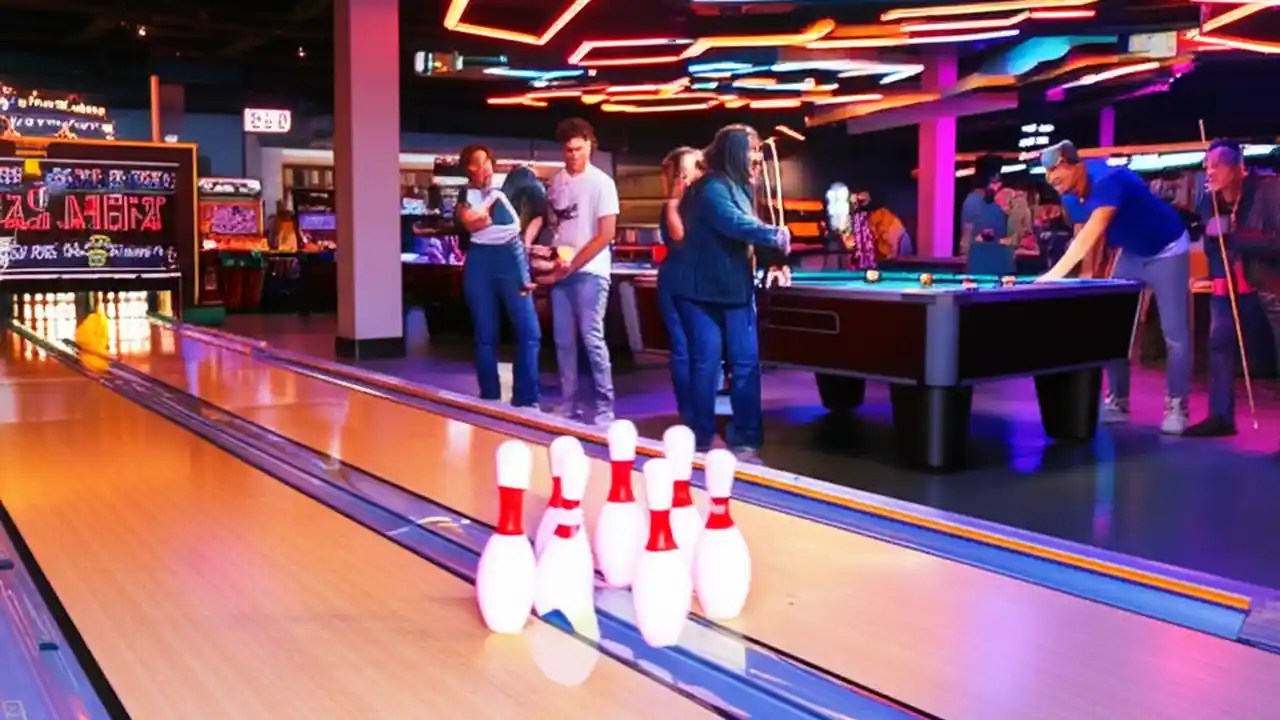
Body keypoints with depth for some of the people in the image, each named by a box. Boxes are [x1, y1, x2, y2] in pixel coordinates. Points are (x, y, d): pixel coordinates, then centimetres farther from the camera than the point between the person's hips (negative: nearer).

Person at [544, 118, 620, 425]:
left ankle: (604, 408, -3)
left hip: (590, 271, -5)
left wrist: (573, 265, -9)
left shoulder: (602, 183, -4)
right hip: (561, 271, 5)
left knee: (592, 338, -9)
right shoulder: (556, 182, 11)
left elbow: (606, 235, -8)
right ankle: (568, 404, 14)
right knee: (563, 340, 6)